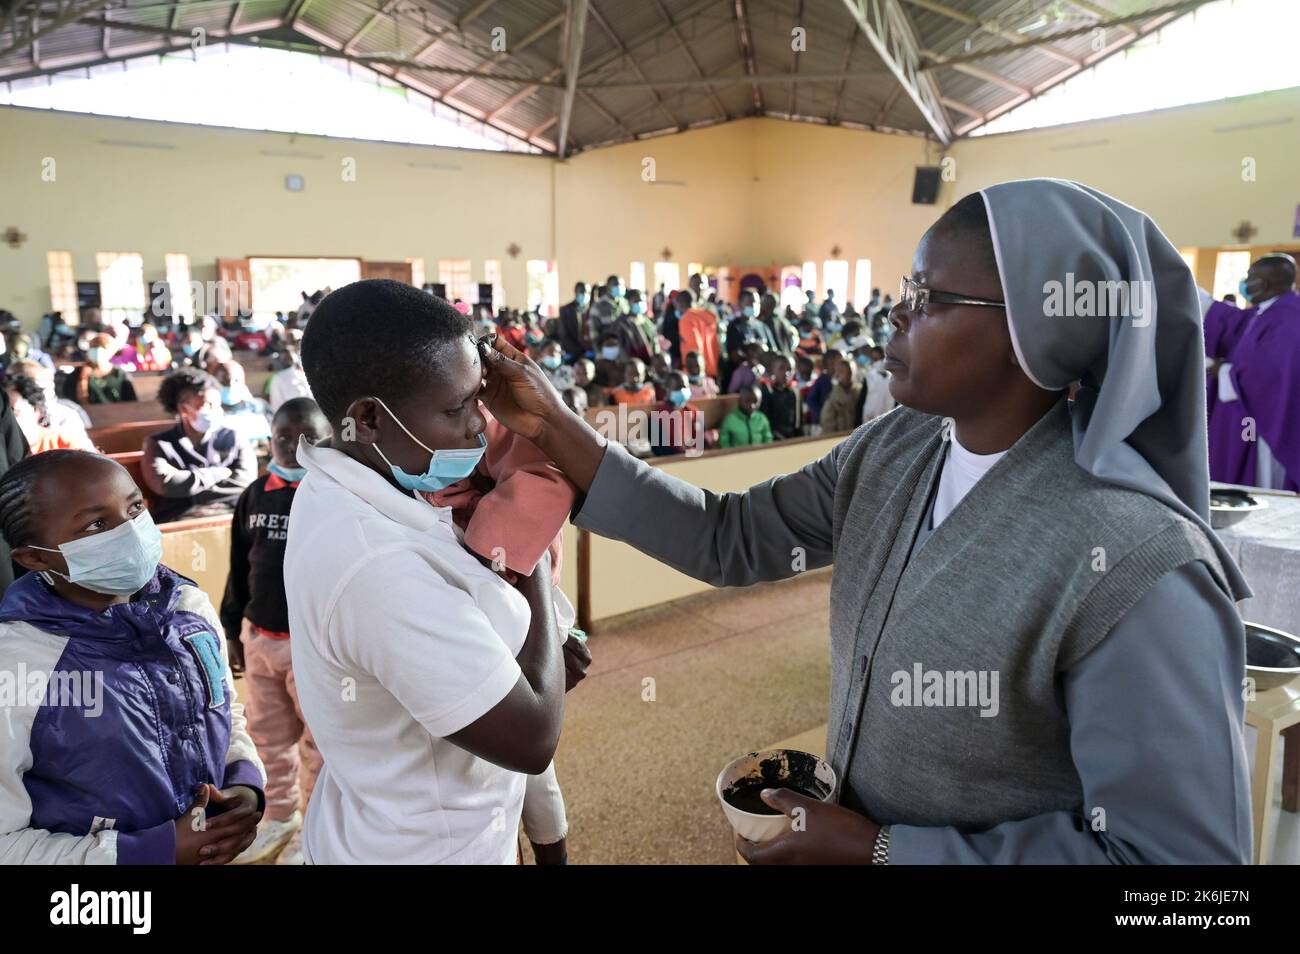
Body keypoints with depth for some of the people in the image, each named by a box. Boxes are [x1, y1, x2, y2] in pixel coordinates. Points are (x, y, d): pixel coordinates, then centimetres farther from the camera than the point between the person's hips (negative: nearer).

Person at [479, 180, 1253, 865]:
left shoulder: (1134, 571, -30)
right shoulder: (890, 453, -9)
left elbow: (1177, 851, -26)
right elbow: (728, 538, -5)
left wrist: (878, 850, -24)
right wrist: (553, 429, -10)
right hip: (853, 825, 6)